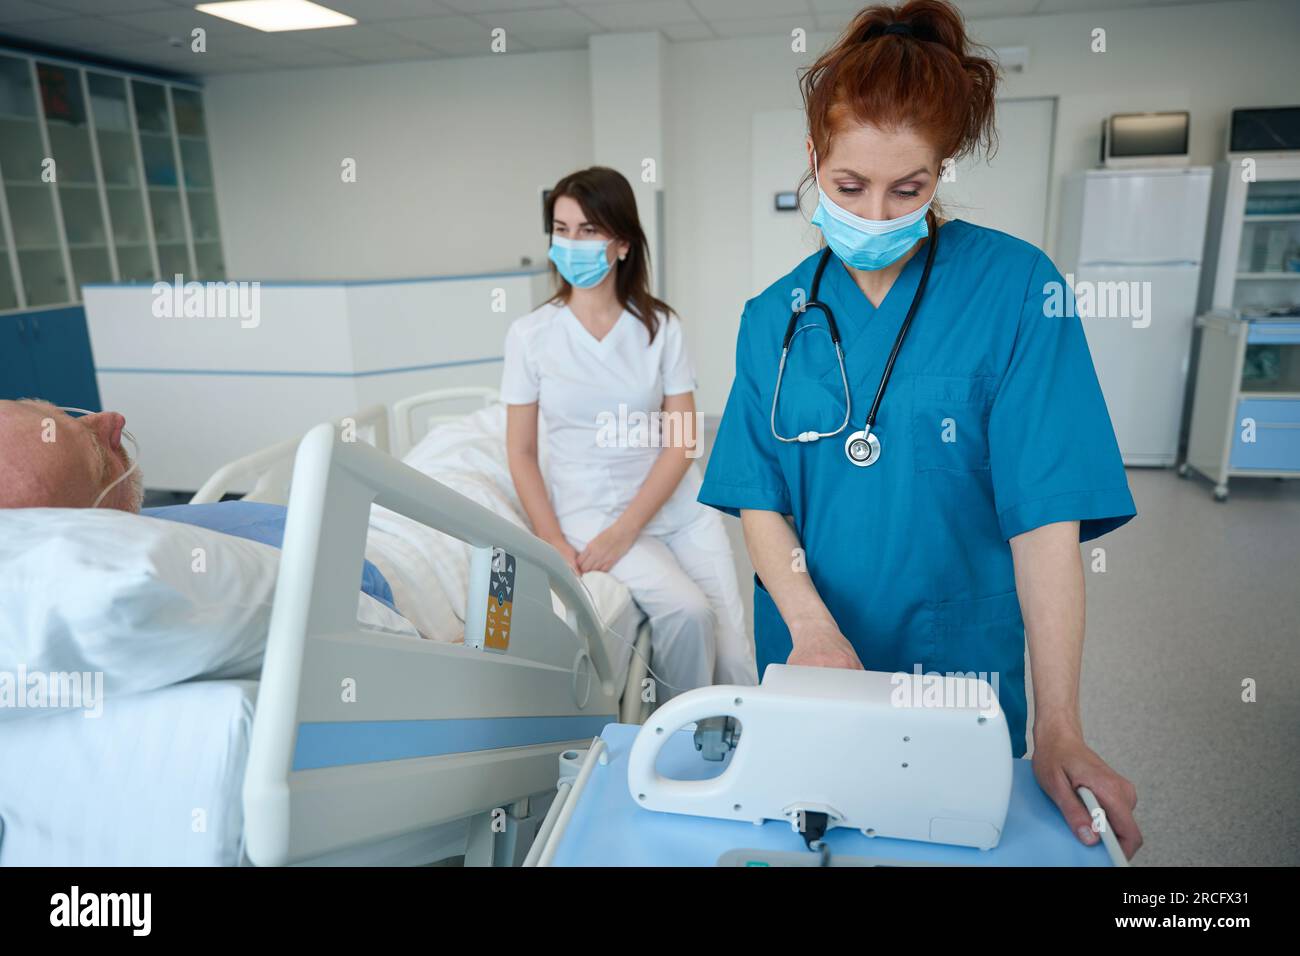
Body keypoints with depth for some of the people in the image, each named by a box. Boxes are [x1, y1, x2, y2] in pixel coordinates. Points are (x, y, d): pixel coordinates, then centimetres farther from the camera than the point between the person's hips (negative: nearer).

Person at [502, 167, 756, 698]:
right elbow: (521, 453, -1)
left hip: (678, 505, 2)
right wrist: (554, 544, -11)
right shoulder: (530, 334, -2)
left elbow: (681, 442, -5)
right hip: (589, 509, -1)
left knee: (736, 656, -9)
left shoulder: (661, 327, -1)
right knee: (687, 611, -23)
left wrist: (622, 533, -14)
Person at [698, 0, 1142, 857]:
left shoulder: (1015, 288, -12)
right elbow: (758, 499, -4)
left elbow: (1047, 518, -16)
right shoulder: (774, 317, -2)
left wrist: (1058, 730, -18)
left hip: (960, 664, -2)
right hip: (807, 662, 3)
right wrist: (813, 629, -20)